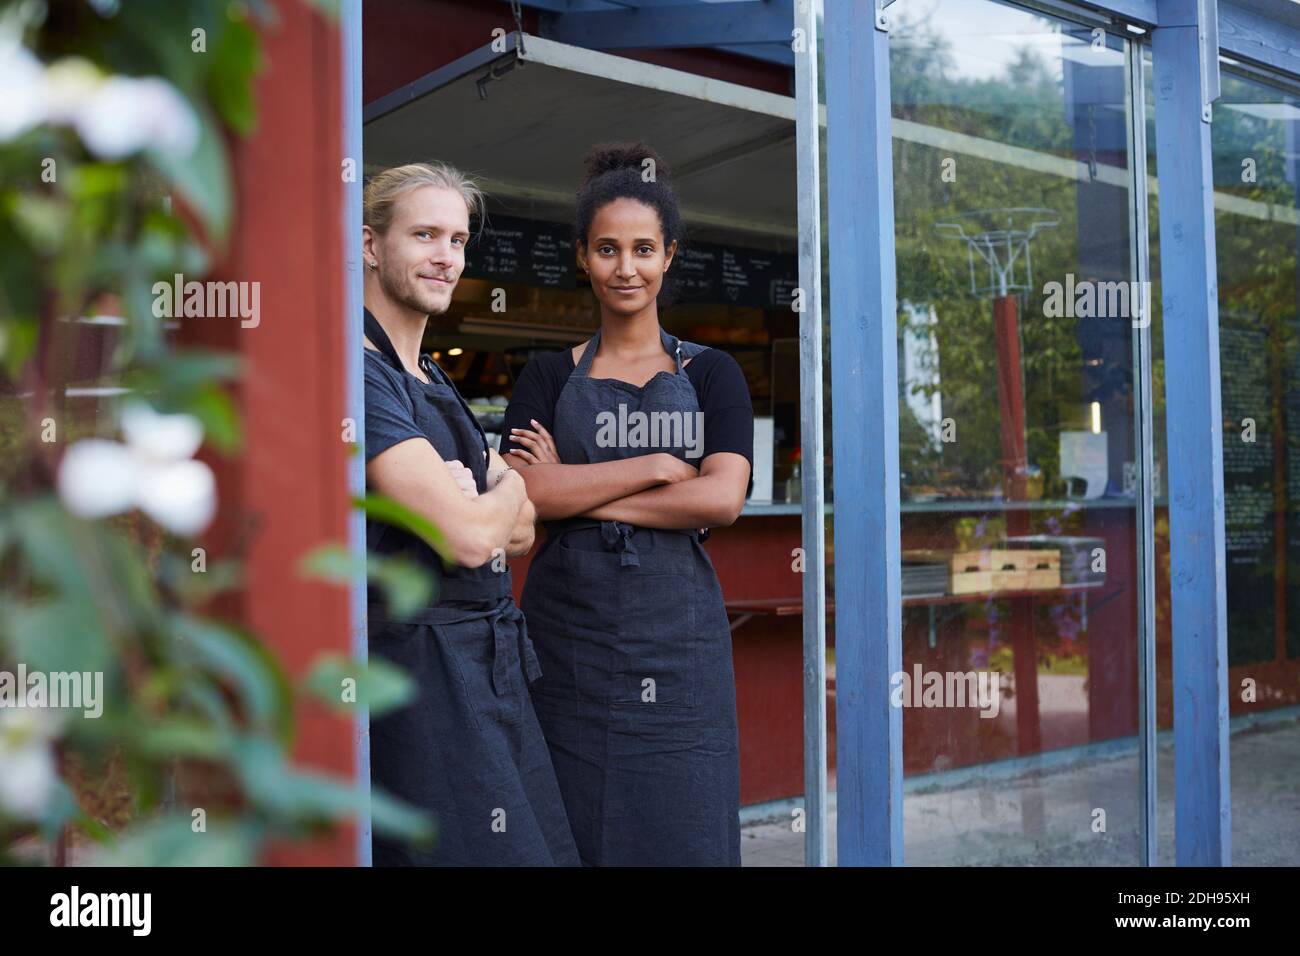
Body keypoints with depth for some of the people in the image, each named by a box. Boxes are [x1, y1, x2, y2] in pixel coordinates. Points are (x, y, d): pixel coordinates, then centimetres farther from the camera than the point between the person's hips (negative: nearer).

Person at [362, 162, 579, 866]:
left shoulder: (432, 381, 18)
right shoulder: (361, 373, -14)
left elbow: (521, 530, 14)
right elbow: (469, 537, -21)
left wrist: (469, 501, -8)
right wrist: (505, 491, 1)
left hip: (492, 668, 9)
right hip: (423, 670, -9)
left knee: (546, 848, 13)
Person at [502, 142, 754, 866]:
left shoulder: (712, 375, 7)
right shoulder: (549, 378, 10)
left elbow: (722, 500, -10)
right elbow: (524, 495, -7)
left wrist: (576, 492, -9)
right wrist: (653, 466, -10)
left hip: (678, 637, 0)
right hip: (568, 635, 1)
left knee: (683, 834, 2)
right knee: (572, 838, 5)